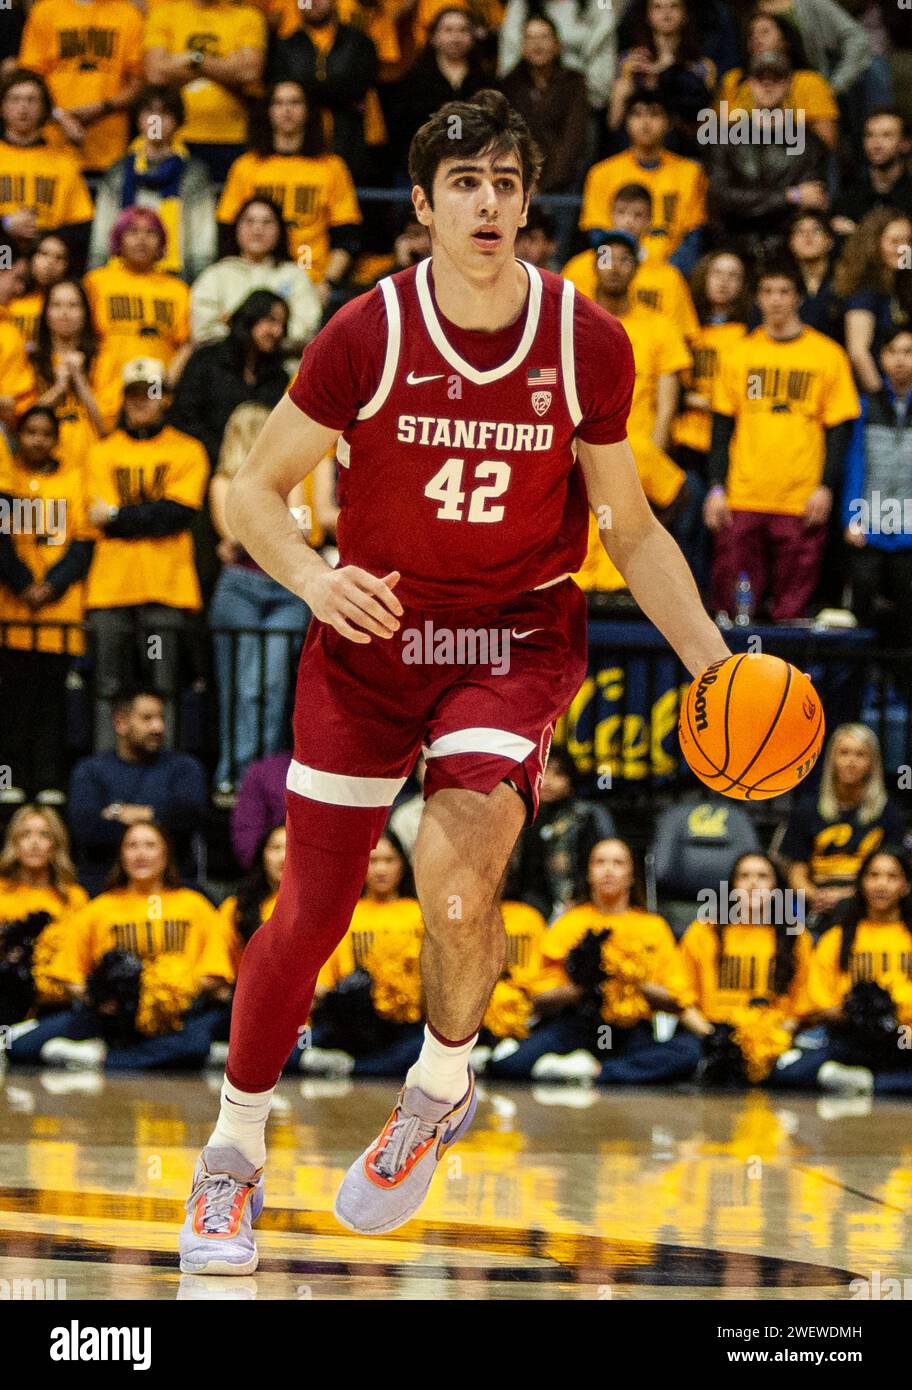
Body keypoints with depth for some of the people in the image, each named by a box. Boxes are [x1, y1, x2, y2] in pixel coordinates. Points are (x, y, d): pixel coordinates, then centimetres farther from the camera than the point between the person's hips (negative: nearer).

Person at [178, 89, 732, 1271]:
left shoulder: (587, 344, -7)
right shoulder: (366, 334, -11)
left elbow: (631, 529, 5)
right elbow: (253, 489, -3)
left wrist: (712, 660, -5)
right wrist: (313, 577, -23)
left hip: (518, 638, 0)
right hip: (372, 632, 0)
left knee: (458, 874, -24)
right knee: (307, 915, 2)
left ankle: (440, 1087, 6)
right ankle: (236, 1152, 25)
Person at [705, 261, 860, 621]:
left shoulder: (827, 355, 6)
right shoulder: (739, 354, 11)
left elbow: (839, 428, 5)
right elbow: (722, 427, 12)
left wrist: (826, 486, -5)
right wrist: (716, 487, 3)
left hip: (801, 503, -2)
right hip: (742, 498, 2)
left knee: (792, 607, -3)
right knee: (732, 603, -2)